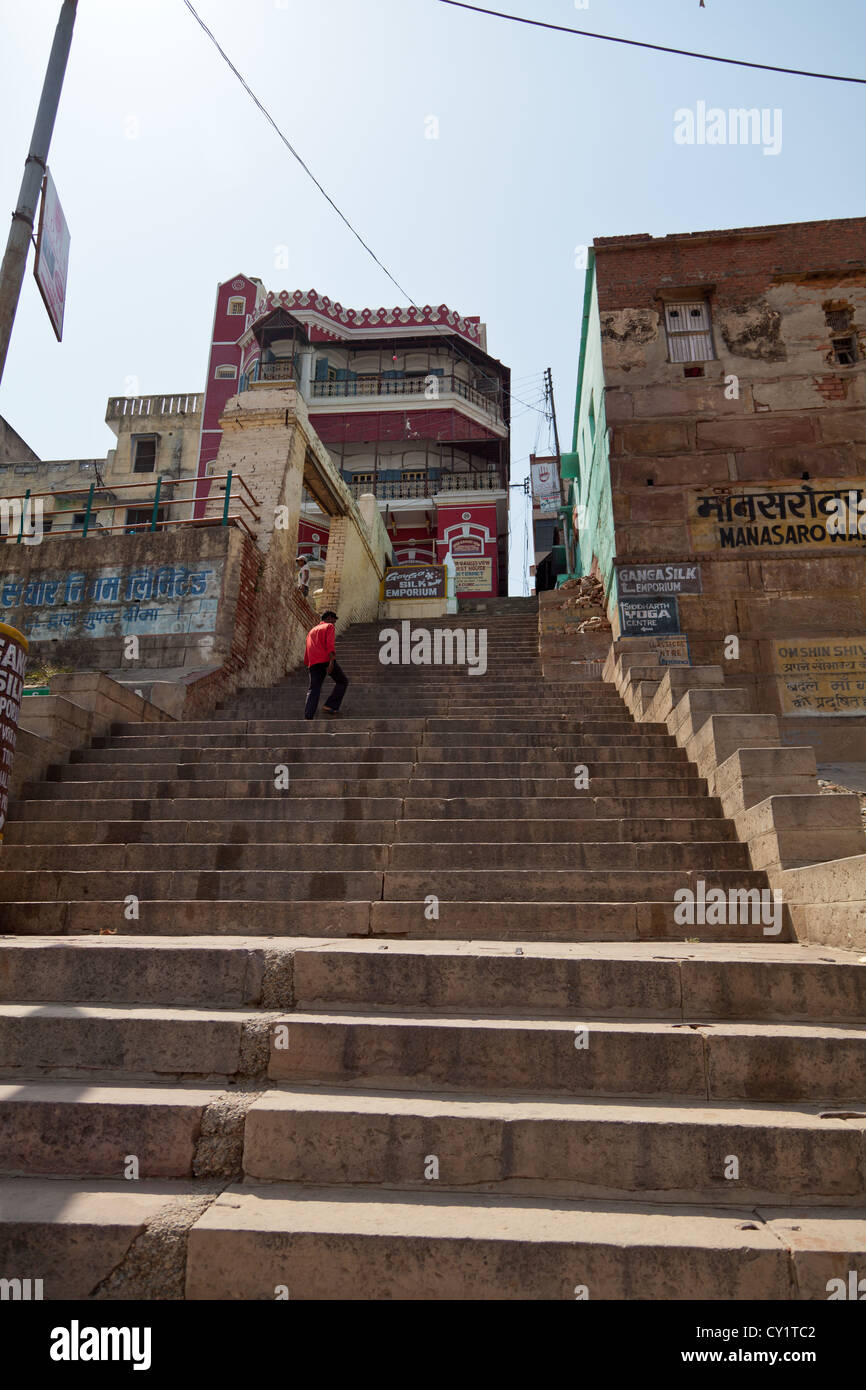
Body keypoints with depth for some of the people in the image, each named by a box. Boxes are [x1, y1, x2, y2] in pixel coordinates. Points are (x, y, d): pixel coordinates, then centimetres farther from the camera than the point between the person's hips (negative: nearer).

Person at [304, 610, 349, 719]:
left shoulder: (311, 631, 31)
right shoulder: (329, 627, 9)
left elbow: (307, 651, 29)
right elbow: (330, 644, -9)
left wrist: (307, 665, 31)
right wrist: (332, 661, -19)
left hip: (313, 663, 6)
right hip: (326, 660, -6)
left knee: (313, 689, 2)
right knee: (342, 681, 11)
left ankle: (308, 716, -13)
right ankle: (331, 706, -2)